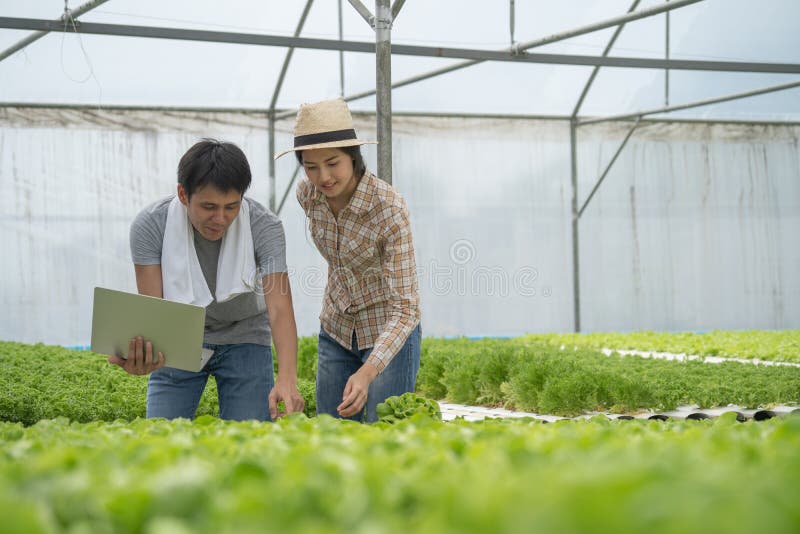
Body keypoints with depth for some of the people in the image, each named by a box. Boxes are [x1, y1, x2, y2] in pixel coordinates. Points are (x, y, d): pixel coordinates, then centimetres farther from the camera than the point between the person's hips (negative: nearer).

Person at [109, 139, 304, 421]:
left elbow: (279, 308, -31)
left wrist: (287, 378, -47)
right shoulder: (150, 225, -23)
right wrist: (140, 354, -47)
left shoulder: (264, 226, -25)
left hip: (243, 340, 0)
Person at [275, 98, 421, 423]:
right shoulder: (308, 195, -10)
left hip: (389, 332, -5)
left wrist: (367, 373, -43)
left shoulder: (389, 208, -28)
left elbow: (404, 308, -30)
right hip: (336, 329, 6)